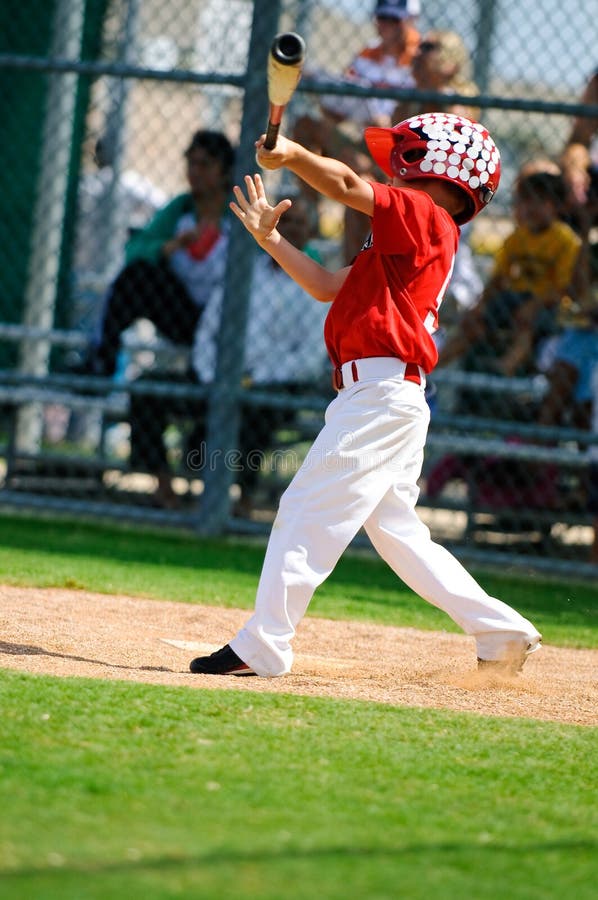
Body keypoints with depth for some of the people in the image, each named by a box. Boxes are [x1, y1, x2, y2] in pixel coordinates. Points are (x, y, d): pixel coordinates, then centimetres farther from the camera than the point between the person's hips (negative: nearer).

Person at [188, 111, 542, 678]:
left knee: (308, 512, -10)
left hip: (381, 393, -10)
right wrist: (271, 240, 20)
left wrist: (291, 155, -5)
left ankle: (261, 648, -11)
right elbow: (328, 287, 24)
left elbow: (346, 185, -17)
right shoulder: (408, 241, 22)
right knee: (396, 531, 14)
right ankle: (500, 631, 13)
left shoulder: (426, 217, -7)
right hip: (393, 399, 10)